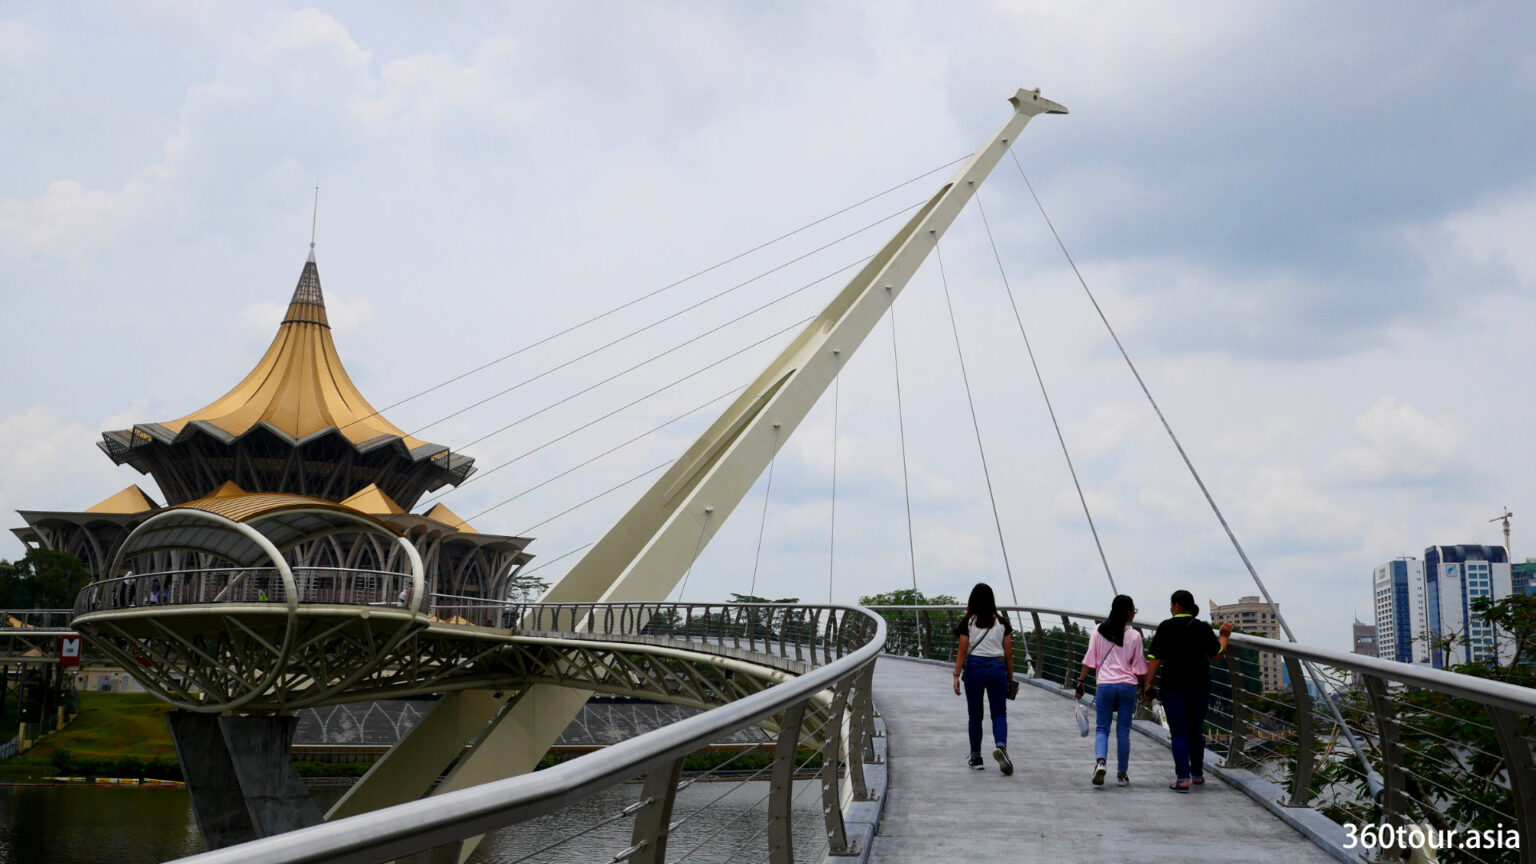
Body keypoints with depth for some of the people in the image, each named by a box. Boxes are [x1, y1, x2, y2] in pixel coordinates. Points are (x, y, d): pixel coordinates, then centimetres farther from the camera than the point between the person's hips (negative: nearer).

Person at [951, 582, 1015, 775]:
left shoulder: (968, 623, -2)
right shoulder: (1002, 622, 3)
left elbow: (962, 651, -6)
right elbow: (1008, 653, 4)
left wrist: (956, 675, -4)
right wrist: (1010, 677, 12)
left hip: (974, 667, -1)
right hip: (997, 668, 1)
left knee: (975, 715, 10)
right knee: (999, 713, 5)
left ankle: (976, 757, 17)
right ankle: (1001, 746, -22)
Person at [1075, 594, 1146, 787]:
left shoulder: (1099, 632, 1)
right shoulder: (1134, 635, -2)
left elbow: (1089, 660, 0)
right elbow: (1138, 666, 2)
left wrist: (1080, 681, 5)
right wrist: (1142, 687, 13)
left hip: (1105, 685, 1)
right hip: (1128, 685, -1)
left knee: (1102, 728, 7)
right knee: (1123, 731, 8)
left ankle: (1100, 761, -19)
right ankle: (1122, 774, 12)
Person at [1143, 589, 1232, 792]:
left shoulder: (1166, 627, -4)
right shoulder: (1203, 628, 0)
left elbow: (1154, 658, -8)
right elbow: (1217, 654, 5)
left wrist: (1149, 684, -3)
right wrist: (1224, 636, 22)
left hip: (1173, 689, -2)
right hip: (1199, 688, 2)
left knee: (1179, 733, -2)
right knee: (1196, 732, 18)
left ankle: (1182, 778, -12)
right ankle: (1197, 775, 27)